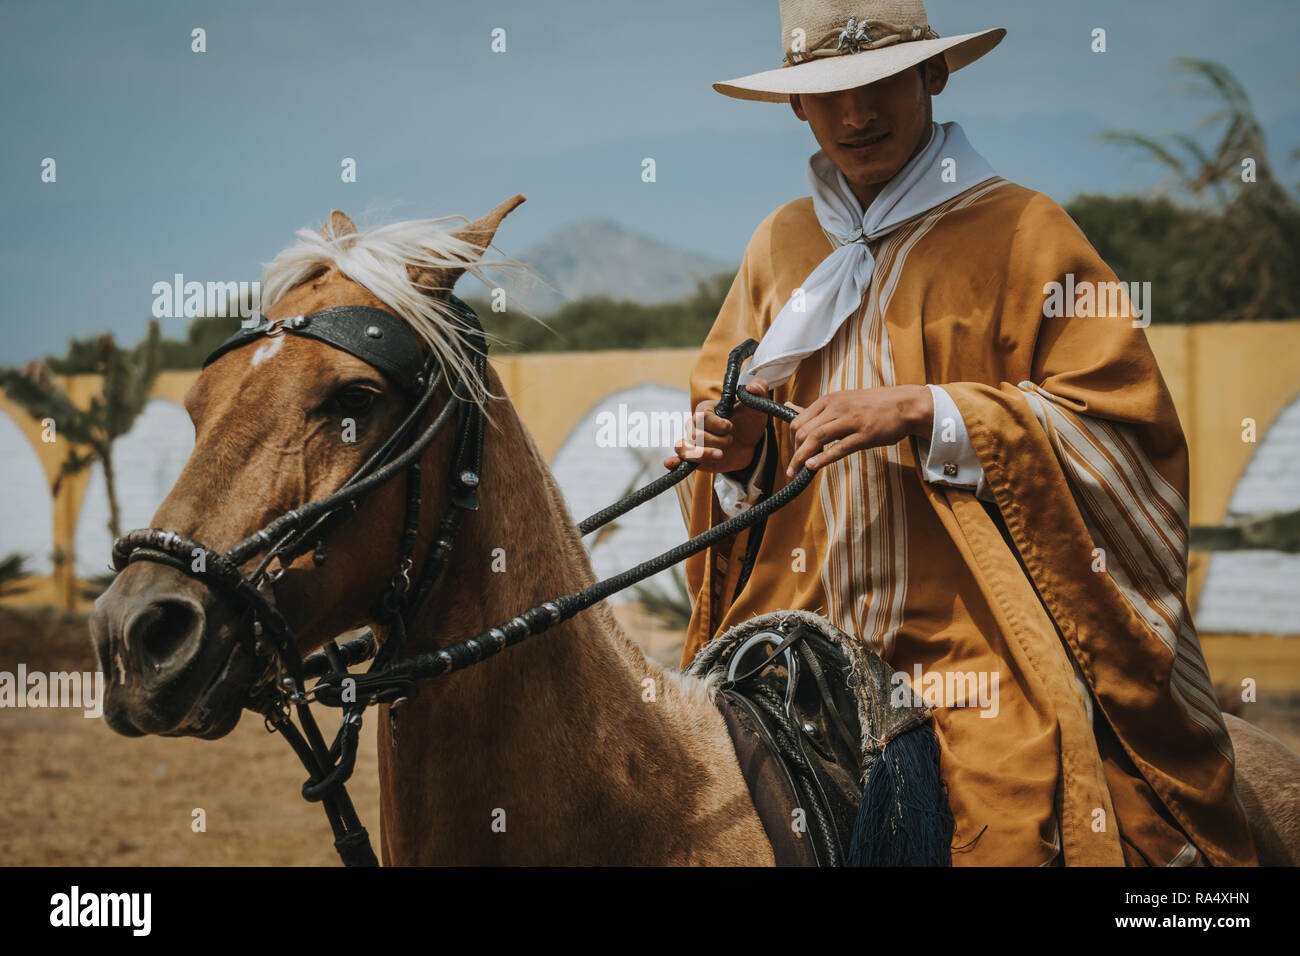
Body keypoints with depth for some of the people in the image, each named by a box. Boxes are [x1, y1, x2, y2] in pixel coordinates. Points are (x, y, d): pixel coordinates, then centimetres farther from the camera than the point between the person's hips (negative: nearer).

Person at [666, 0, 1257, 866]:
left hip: (986, 647, -4)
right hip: (803, 637, 4)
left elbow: (1120, 421, -8)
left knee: (1013, 833, -18)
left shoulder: (1022, 231, -1)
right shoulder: (779, 246, 15)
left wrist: (927, 414, -18)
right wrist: (736, 452, -1)